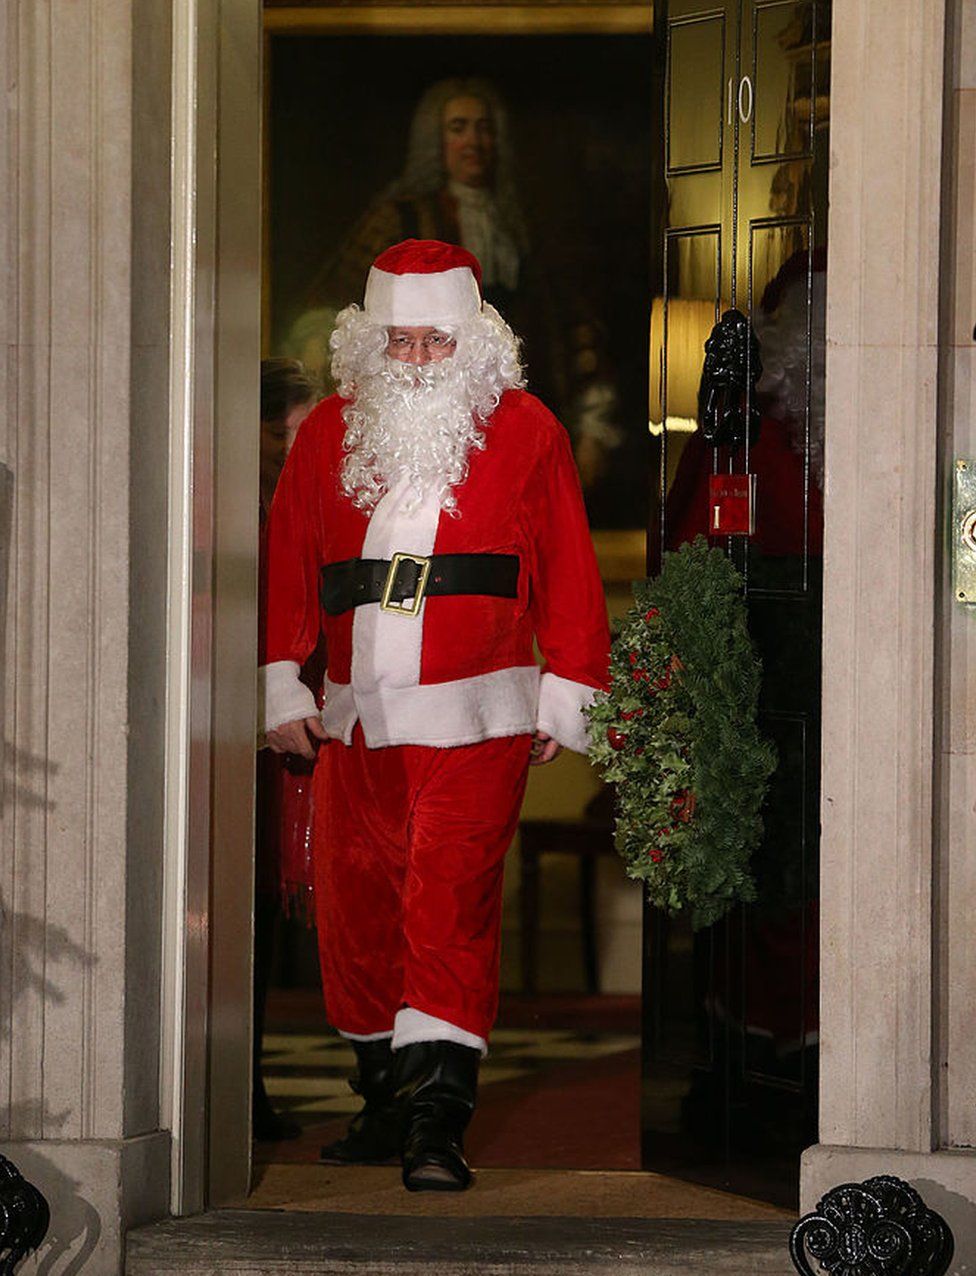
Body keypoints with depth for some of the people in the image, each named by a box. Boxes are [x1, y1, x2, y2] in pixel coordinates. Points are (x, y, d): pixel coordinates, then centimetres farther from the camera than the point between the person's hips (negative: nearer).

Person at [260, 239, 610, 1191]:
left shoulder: (524, 432, 2)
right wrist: (281, 689, 8)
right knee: (353, 908, 7)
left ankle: (438, 1125, -16)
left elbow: (568, 573, 4)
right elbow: (287, 565, 13)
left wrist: (564, 701, 1)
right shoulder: (329, 433, 10)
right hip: (355, 720, 4)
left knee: (451, 908, -13)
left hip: (476, 719, -4)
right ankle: (387, 1102, 22)